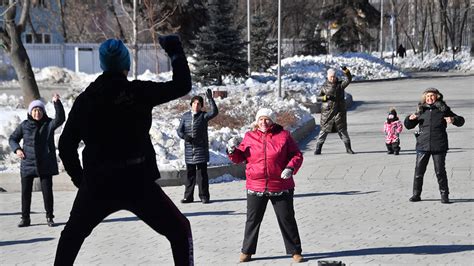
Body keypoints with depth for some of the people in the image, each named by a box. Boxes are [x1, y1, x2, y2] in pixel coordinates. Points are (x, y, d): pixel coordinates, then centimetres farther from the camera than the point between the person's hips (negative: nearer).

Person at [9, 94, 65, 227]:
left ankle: (49, 217, 15)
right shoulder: (24, 125, 3)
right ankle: (25, 218, 15)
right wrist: (17, 149, -6)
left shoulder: (49, 124, -1)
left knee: (47, 191, 1)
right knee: (26, 192, 5)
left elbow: (60, 118, -20)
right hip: (28, 164, 1)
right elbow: (12, 138, 13)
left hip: (45, 165, -1)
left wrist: (57, 102, -32)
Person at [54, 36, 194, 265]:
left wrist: (78, 178, 17)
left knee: (72, 235, 25)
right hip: (138, 183, -3)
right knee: (180, 231, 11)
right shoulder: (138, 92, -7)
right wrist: (176, 52, 12)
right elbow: (182, 86, -1)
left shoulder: (85, 99, 2)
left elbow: (66, 145, 4)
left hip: (97, 185, 3)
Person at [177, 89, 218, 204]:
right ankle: (188, 196, 15)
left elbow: (214, 112, -19)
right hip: (189, 149, 3)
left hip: (201, 149, -3)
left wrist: (210, 99, -25)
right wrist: (185, 136, -13)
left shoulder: (203, 116, -1)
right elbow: (179, 130, 7)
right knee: (190, 174, 9)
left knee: (202, 173, 0)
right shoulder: (185, 116, 8)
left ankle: (204, 196, 7)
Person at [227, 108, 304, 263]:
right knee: (252, 220, 9)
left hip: (281, 188, -2)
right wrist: (233, 151, -11)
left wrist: (291, 168, -16)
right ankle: (247, 251, 21)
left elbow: (297, 155, 2)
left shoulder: (283, 136, 0)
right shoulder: (249, 137, 6)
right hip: (256, 187, 2)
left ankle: (295, 251, 16)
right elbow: (240, 157, 10)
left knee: (287, 220, 5)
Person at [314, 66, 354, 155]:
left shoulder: (340, 84, 3)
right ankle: (318, 149, 9)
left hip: (339, 111, 0)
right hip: (327, 111, 0)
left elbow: (349, 79, -12)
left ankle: (348, 148, 9)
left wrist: (346, 71, -29)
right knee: (324, 130, 3)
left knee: (342, 129, 3)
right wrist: (325, 97, -14)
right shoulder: (324, 86, 4)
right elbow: (318, 97, 5)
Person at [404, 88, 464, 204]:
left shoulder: (443, 110, 5)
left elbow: (460, 121, 9)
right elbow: (409, 126, 19)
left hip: (439, 146, -2)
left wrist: (453, 120, -13)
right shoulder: (421, 110, 11)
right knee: (419, 171, 0)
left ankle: (444, 195, 10)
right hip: (423, 146, 2)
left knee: (440, 171, -1)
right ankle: (416, 194, 10)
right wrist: (410, 119, -3)